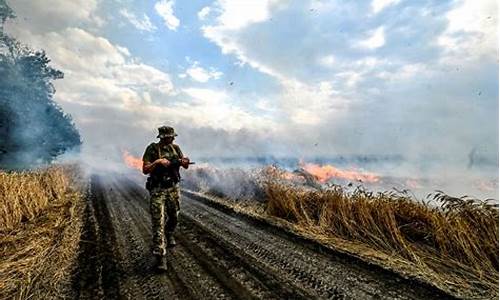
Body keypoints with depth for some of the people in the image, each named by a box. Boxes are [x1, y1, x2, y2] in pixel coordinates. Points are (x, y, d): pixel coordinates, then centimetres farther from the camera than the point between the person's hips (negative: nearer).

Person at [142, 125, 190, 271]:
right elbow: (145, 170, -12)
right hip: (158, 190, -5)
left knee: (173, 217, 19)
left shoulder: (175, 148, 5)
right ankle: (160, 256, -5)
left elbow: (185, 166, 6)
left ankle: (169, 235, 50)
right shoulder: (152, 149, -9)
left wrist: (184, 161, -16)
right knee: (158, 222, -8)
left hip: (174, 188, 5)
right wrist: (158, 162, -26)